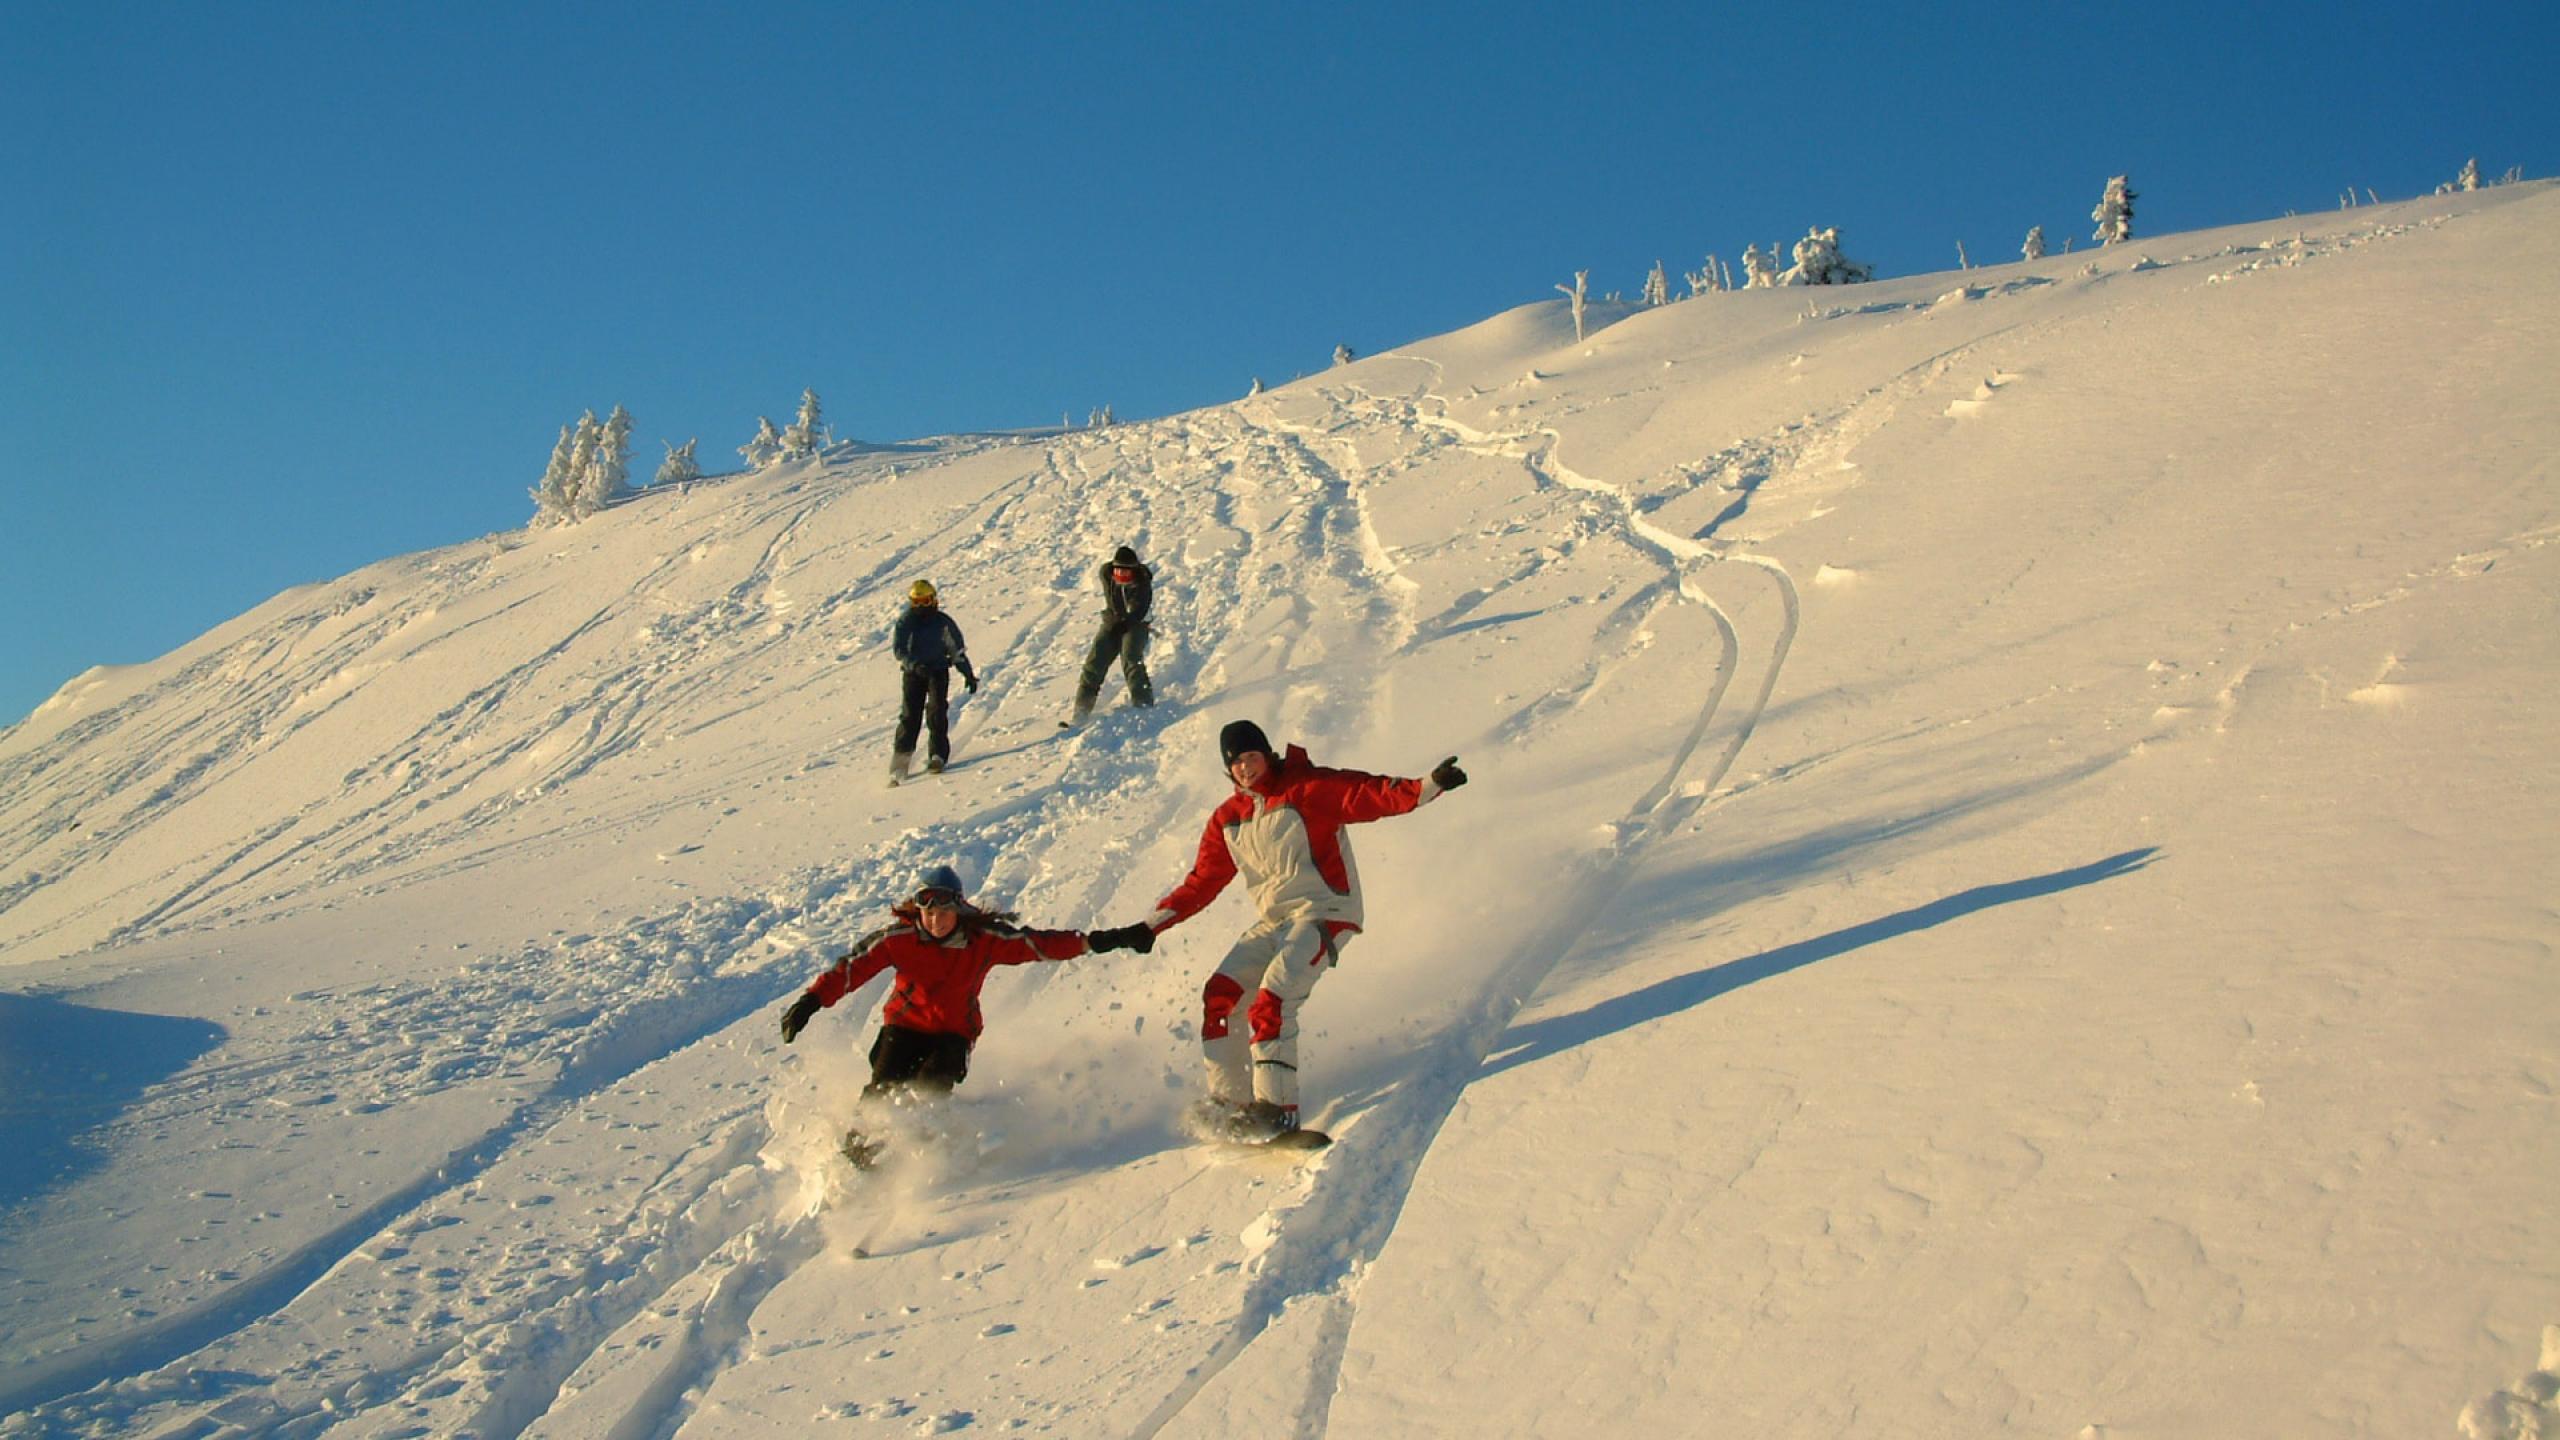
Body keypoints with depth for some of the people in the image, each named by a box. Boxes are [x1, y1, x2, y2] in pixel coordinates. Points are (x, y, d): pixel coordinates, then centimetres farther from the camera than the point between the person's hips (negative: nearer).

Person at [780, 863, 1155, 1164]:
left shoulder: (985, 939, -13)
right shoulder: (900, 938, -13)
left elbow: (1039, 944, -14)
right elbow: (854, 965, -15)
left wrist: (1099, 941, -21)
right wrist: (812, 1000, -27)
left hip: (954, 1033, 0)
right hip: (905, 1025, 0)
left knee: (928, 1090, -26)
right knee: (883, 1090, -18)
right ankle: (855, 1157, -2)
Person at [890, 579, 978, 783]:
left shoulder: (943, 622, 1)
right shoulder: (905, 622, 0)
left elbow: (957, 649, 7)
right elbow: (899, 649, -11)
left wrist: (969, 675, 3)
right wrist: (914, 664, -29)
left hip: (938, 670, 0)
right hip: (912, 672, 0)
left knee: (937, 711, -16)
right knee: (909, 715, -5)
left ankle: (938, 755, -17)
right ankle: (900, 763, -3)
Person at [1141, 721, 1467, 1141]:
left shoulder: (1306, 789, -8)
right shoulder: (1227, 820, 11)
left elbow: (1371, 795, -19)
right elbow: (1201, 882, 17)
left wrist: (1428, 786, -35)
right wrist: (1153, 924, 10)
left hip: (1324, 913, -7)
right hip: (1272, 921, 7)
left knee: (1270, 1002, -23)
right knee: (1219, 996, -5)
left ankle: (1277, 1108, -20)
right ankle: (1227, 1101, 4)